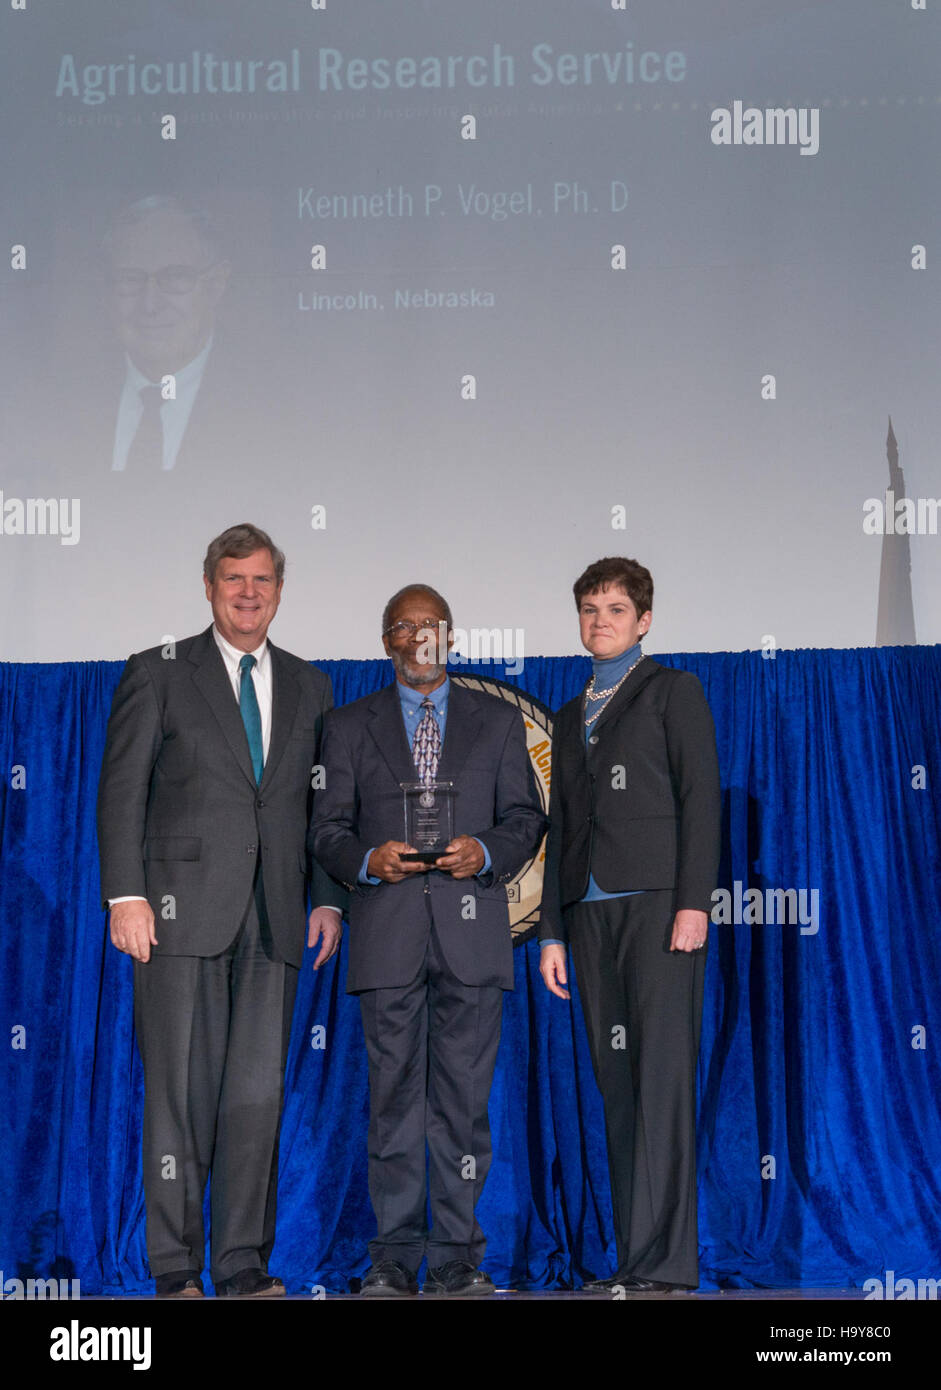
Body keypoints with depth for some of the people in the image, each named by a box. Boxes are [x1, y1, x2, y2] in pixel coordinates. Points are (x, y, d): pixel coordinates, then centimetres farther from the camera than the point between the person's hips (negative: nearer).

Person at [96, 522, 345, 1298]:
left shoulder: (309, 687, 16)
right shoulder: (158, 673, 6)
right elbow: (121, 791, 0)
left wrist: (329, 898, 6)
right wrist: (126, 894, -9)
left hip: (274, 918, 3)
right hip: (182, 910, -3)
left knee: (259, 1092, 2)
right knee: (180, 1089, 0)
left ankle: (245, 1263, 11)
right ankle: (176, 1268, 10)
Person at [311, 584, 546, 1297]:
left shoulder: (498, 721, 13)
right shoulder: (351, 725, 13)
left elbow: (525, 817, 10)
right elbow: (328, 828, 10)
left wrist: (486, 853, -9)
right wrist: (368, 859, -10)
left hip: (471, 928, 0)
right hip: (387, 932, 0)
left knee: (464, 1097, 0)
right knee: (393, 1096, 1)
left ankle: (457, 1255, 9)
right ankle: (395, 1257, 9)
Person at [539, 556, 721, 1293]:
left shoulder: (673, 690, 7)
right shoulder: (570, 717, 24)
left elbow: (700, 797, -3)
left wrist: (694, 901, -14)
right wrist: (552, 932, 14)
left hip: (657, 901, -6)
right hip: (590, 910, 6)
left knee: (663, 1073, -10)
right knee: (617, 1082, 3)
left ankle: (664, 1258, -11)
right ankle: (635, 1258, 6)